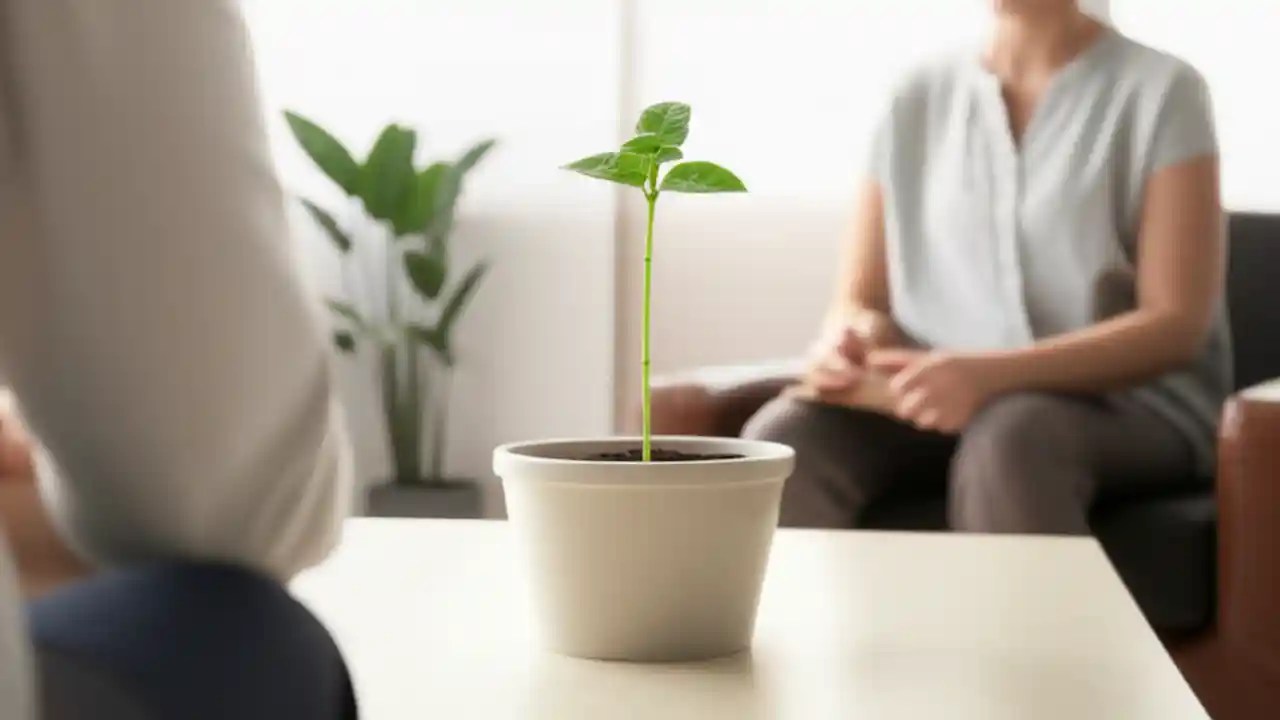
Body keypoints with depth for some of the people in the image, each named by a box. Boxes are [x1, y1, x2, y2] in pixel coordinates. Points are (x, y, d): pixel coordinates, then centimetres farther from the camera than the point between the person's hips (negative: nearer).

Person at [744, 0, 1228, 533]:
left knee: (1008, 438, -37)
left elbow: (1175, 325, -9)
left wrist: (994, 374, -25)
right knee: (784, 438, -27)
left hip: (1126, 404, -3)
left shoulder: (1159, 92, -1)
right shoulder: (918, 102, 11)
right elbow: (860, 299, 12)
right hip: (944, 396, 3)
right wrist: (852, 341, -15)